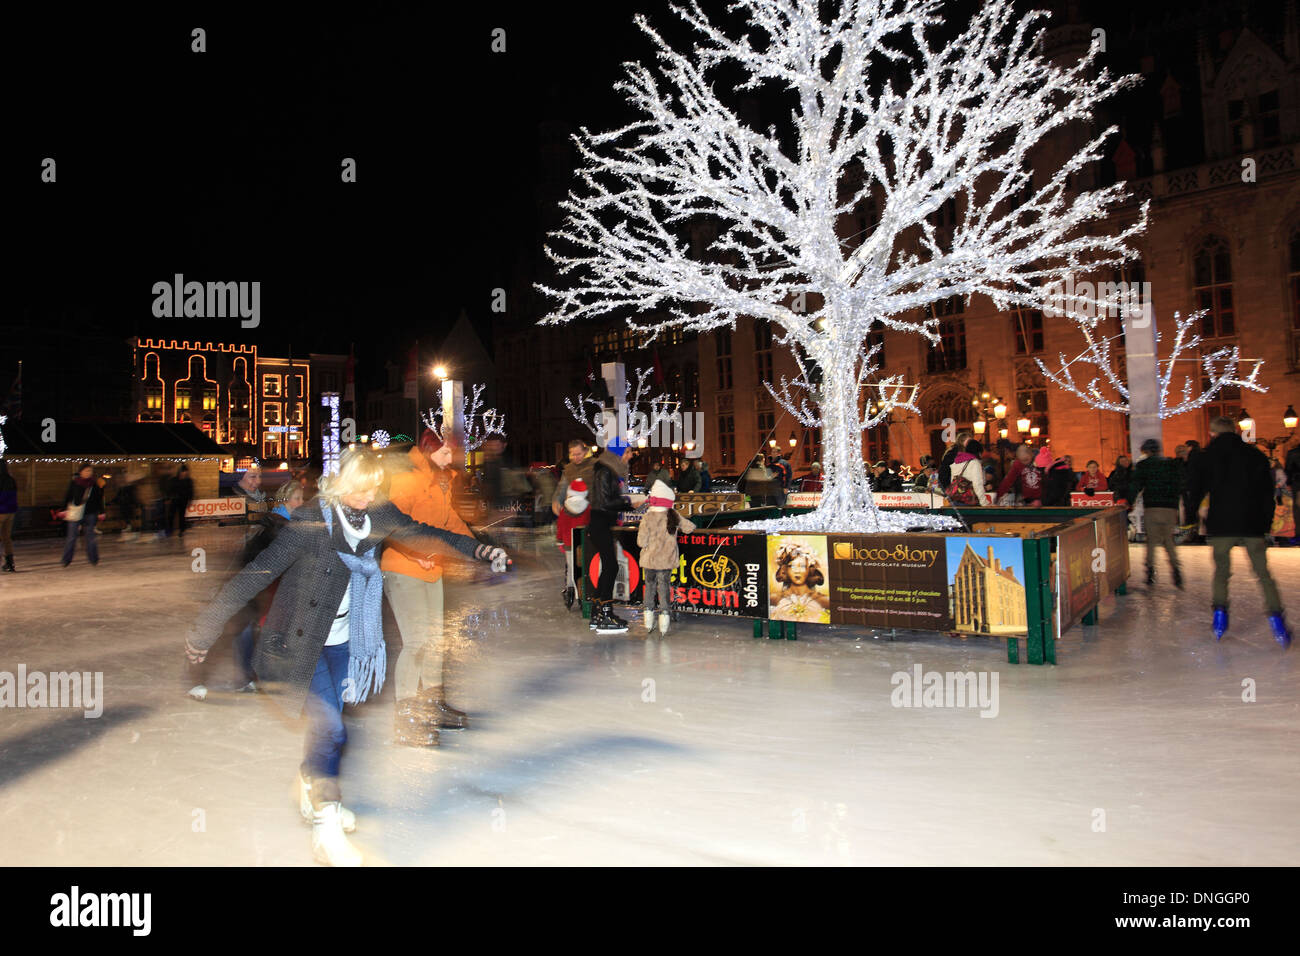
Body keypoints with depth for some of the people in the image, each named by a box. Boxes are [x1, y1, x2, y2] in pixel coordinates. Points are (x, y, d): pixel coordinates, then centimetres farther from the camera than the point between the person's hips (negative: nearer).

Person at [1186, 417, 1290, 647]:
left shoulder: (1205, 457, 0)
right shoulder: (1256, 455, 5)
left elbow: (1194, 494, 3)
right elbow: (1267, 492, 7)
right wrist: (1266, 522, 13)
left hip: (1220, 525, -1)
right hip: (1253, 525, 1)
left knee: (1221, 571, 15)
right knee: (1263, 573, 9)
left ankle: (1219, 612, 5)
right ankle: (1276, 616, -1)